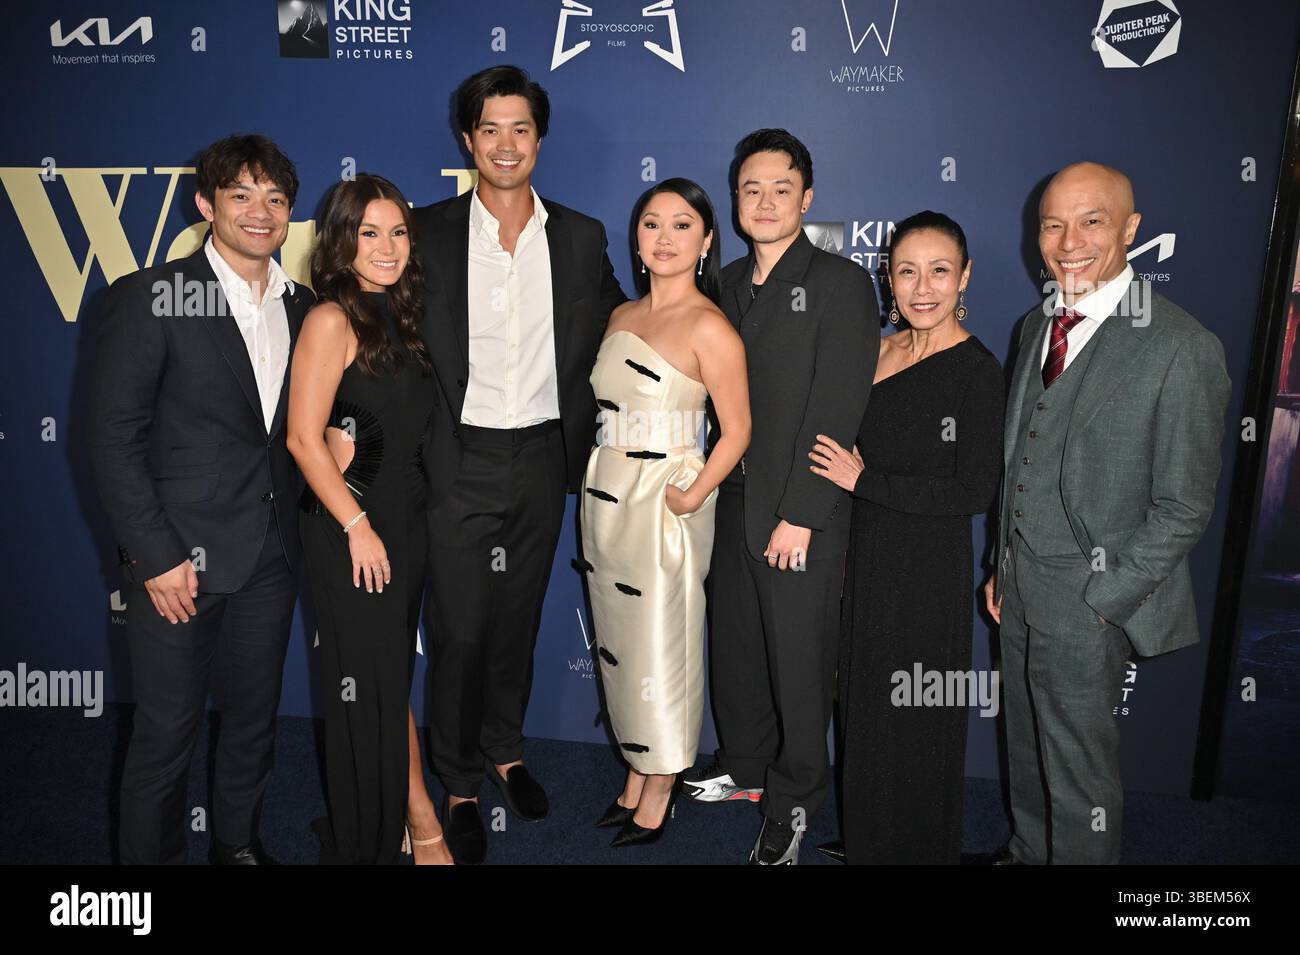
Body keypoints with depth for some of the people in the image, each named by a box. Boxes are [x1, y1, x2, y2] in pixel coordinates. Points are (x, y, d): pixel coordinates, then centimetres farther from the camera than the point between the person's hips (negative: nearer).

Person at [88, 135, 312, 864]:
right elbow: (113, 435, -10)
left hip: (271, 555, 5)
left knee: (255, 716, 17)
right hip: (182, 556, -4)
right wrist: (156, 555, -13)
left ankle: (239, 841, 37)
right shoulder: (150, 297, -8)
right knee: (167, 730, 7)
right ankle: (150, 854, 29)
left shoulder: (302, 308, 7)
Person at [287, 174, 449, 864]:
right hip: (349, 526, -7)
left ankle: (411, 816, 30)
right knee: (365, 684, 3)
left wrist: (397, 526, 9)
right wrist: (357, 527, -15)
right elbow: (304, 438, -15)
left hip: (405, 519, 7)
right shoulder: (333, 320, -11)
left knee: (394, 673, 16)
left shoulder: (399, 317, 11)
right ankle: (364, 840, 21)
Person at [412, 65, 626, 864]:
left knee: (520, 617, 16)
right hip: (459, 459, -2)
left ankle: (506, 750, 37)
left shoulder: (581, 238, 3)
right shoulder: (428, 233, -3)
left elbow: (609, 329, 13)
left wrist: (585, 424, 3)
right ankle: (460, 784, 22)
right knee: (461, 628, 2)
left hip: (543, 457, 3)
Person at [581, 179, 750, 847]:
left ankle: (659, 791, 23)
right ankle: (636, 775, 32)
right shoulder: (621, 318, 10)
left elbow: (737, 429, -12)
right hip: (605, 492, 7)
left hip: (666, 500, -7)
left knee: (659, 646, 4)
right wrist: (601, 484, 7)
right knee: (617, 642, 14)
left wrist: (692, 496, -20)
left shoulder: (708, 326, -12)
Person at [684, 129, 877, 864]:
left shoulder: (841, 285, -7)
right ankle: (746, 766, 38)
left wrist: (799, 516, -16)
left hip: (804, 514, -6)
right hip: (734, 500, 6)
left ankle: (795, 798, 25)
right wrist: (722, 489, 3)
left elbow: (837, 412, -13)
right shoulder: (729, 284, 12)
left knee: (798, 658, 6)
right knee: (735, 644, 16)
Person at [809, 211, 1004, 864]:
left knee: (913, 724, 10)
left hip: (927, 571, -7)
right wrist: (846, 469, 1)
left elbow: (975, 492, -19)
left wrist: (865, 481, -16)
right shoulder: (882, 351, 5)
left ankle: (916, 843, 33)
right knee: (865, 711, 19)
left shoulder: (976, 369, -15)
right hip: (867, 558, 7)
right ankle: (864, 837, 40)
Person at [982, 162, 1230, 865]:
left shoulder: (1182, 347, -15)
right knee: (1027, 751, 22)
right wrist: (1003, 566, 11)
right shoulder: (1038, 325, 7)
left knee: (1079, 774, 9)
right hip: (1020, 584, 7)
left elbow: (1184, 507, -13)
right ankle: (1028, 852, 43)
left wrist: (1104, 600, -14)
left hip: (1090, 600, -7)